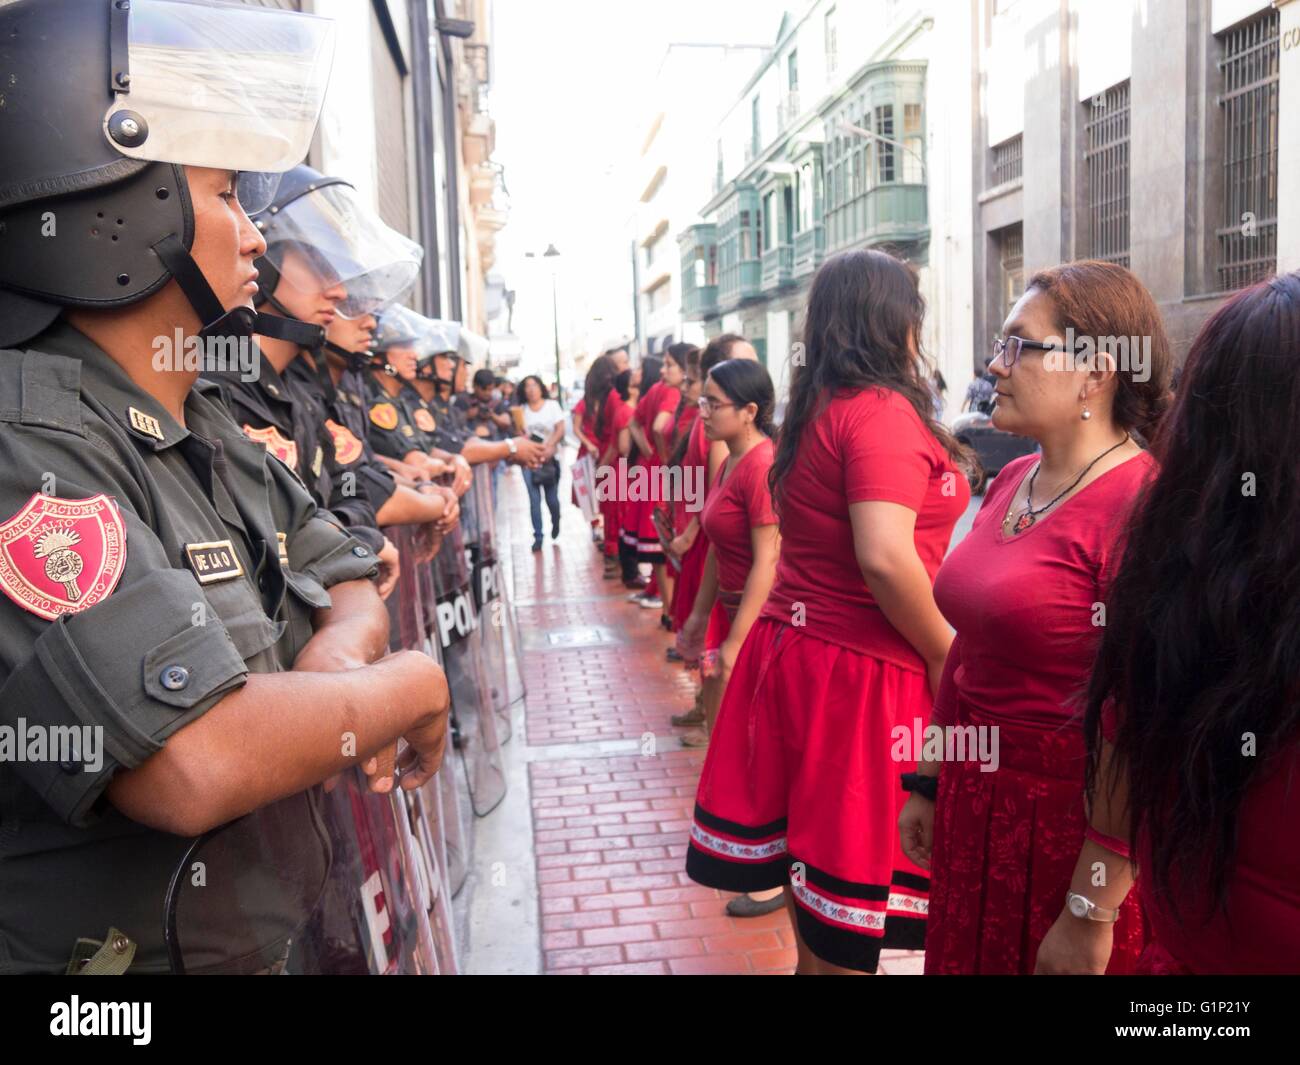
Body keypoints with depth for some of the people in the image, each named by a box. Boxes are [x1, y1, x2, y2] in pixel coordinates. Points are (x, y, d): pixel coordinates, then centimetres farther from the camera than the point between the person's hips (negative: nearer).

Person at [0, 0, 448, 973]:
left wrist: (341, 653, -12)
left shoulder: (212, 435, 5)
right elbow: (195, 766, -34)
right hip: (128, 945, -8)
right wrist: (411, 688, -18)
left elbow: (351, 584, 10)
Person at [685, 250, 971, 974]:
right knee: (852, 870, 5)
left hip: (793, 644, 9)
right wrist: (946, 658, -14)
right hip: (861, 670, -8)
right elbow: (885, 558, -26)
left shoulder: (815, 409, 11)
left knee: (811, 846, 20)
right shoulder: (882, 411, -16)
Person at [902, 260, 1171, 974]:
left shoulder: (1139, 505, -20)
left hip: (1066, 821, -7)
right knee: (964, 955, 21)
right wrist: (928, 784, 15)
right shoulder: (1012, 482, 6)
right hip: (972, 802, 8)